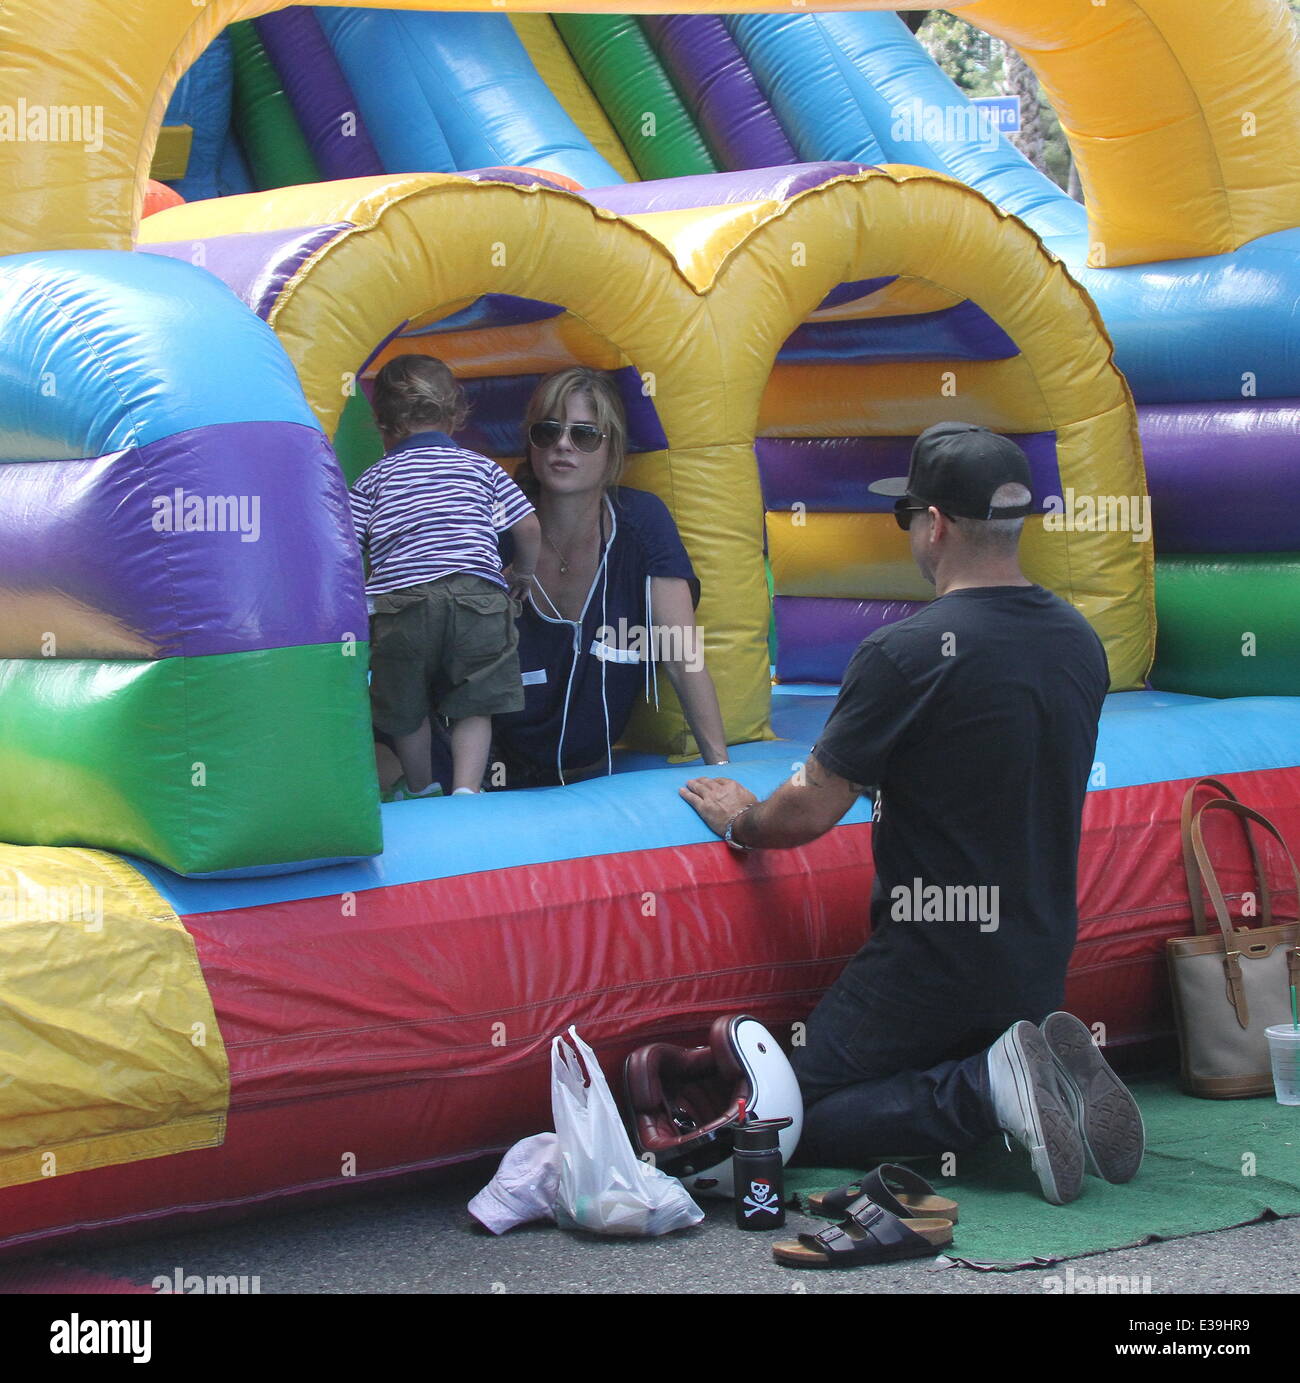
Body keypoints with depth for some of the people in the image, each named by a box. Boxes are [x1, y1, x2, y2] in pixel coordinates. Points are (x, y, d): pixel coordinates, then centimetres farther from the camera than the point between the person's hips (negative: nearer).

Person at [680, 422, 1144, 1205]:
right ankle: (1047, 1072, -2)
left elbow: (810, 813, -15)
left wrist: (739, 819, 8)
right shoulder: (1080, 641, 2)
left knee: (810, 1119, 6)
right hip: (1042, 959, 7)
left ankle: (989, 1086, -15)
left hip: (933, 958, -7)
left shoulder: (905, 655, -20)